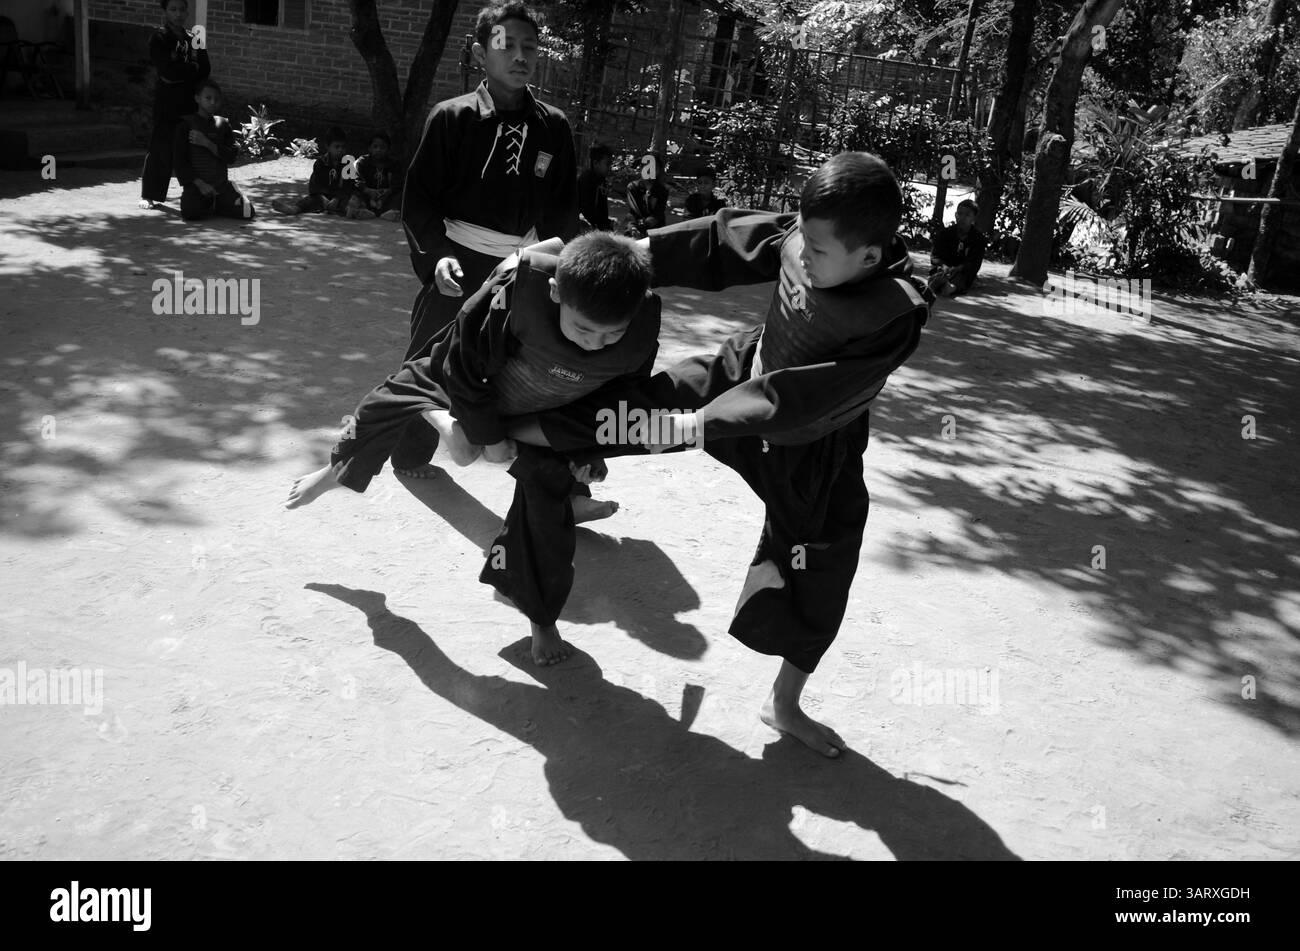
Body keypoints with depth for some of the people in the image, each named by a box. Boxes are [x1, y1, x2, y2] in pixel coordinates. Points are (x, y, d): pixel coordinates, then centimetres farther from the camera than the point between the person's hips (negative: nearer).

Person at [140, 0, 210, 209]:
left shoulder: (193, 38, 14)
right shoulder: (159, 38, -2)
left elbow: (206, 71, 5)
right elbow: (168, 70, -14)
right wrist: (193, 68, -5)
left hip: (190, 101, 4)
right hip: (167, 102, -4)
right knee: (161, 148, -3)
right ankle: (149, 196, 5)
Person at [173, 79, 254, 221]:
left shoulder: (223, 124, 12)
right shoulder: (186, 124, 2)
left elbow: (232, 155, 1)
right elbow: (179, 160, -4)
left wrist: (207, 144, -14)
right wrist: (200, 184, -14)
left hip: (221, 185, 3)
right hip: (196, 185, -3)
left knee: (248, 212, -17)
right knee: (191, 214, -31)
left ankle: (214, 205, 12)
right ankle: (209, 205, 6)